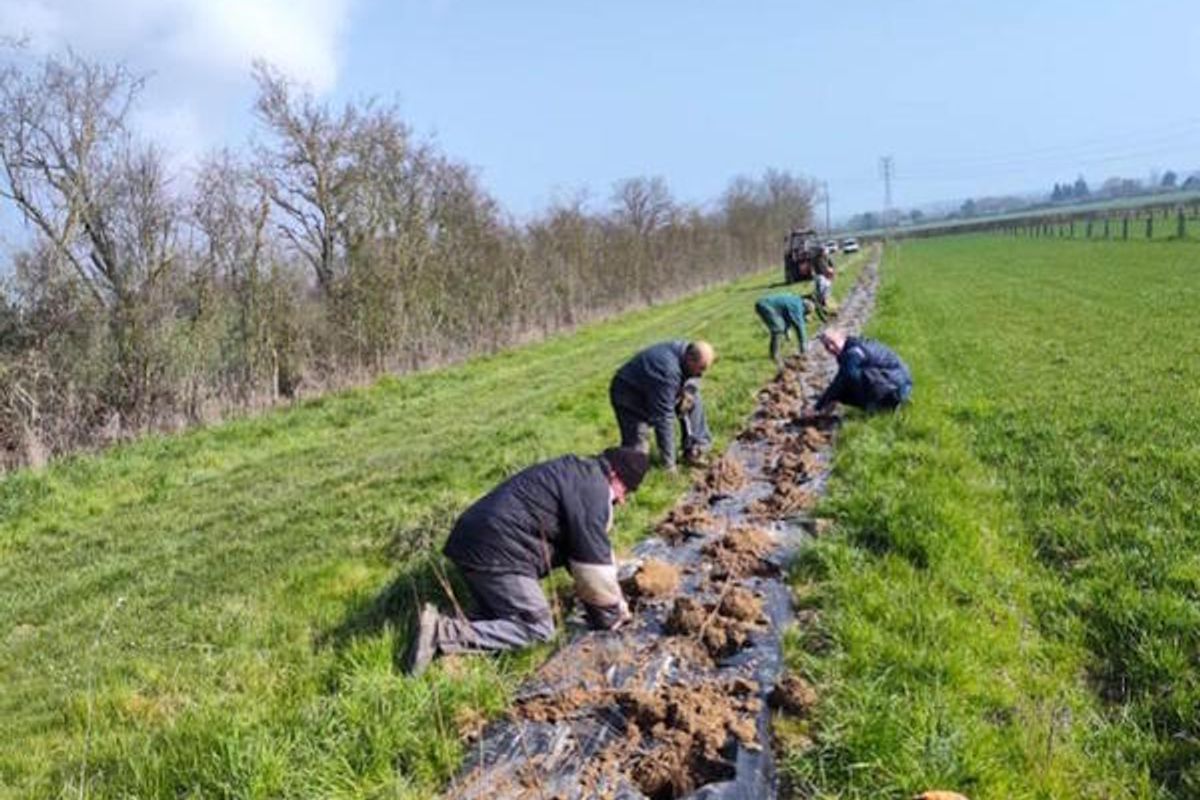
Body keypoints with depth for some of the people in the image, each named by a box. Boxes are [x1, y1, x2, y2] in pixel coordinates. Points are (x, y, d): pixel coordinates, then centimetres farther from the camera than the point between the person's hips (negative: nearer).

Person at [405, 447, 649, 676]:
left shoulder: (577, 475, 22)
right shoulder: (591, 488, -10)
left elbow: (588, 546, 29)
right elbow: (593, 564, -9)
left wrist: (611, 591, 28)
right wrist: (615, 610, 6)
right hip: (496, 551, -10)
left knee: (499, 619, 21)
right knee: (537, 629, -4)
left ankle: (440, 625, -1)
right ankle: (443, 632, -16)